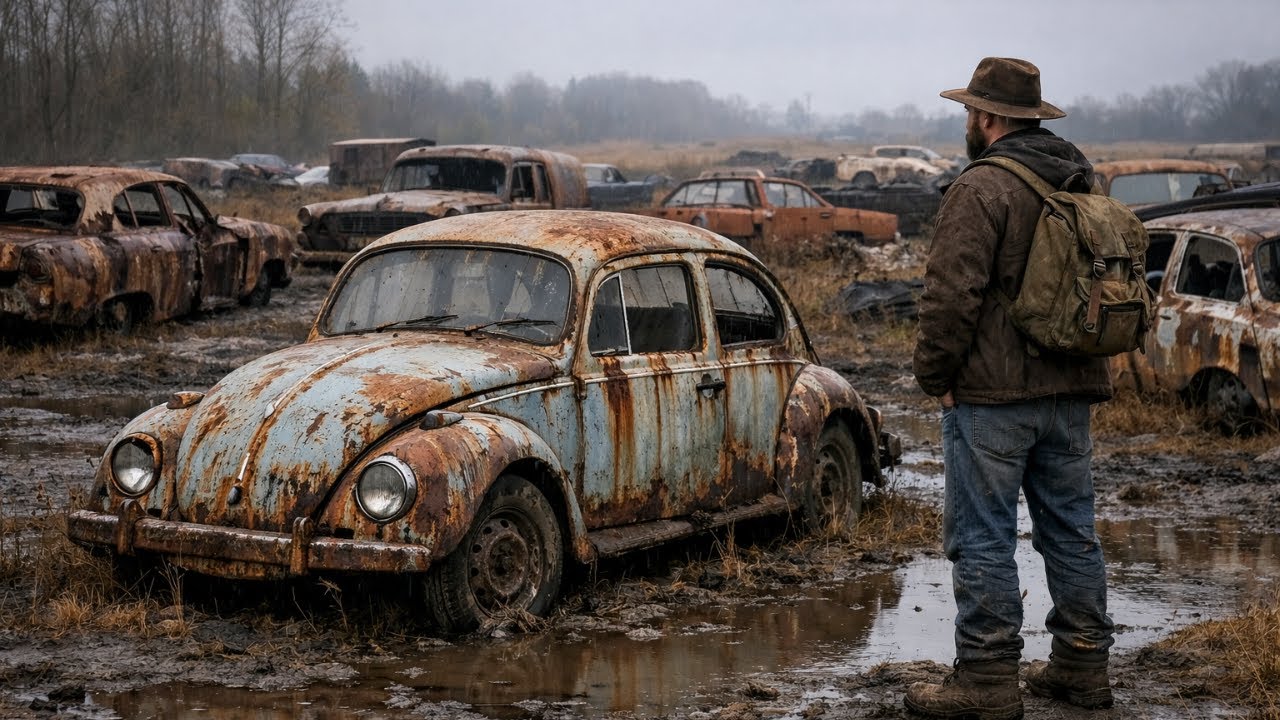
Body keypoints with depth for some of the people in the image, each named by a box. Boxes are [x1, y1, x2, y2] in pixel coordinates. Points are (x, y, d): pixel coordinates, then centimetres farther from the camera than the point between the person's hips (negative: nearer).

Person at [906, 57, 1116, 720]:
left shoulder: (981, 189, -14)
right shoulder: (1083, 187, 13)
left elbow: (952, 295, -19)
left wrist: (935, 375, -8)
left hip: (992, 395, -8)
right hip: (1070, 392, 8)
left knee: (983, 539, -2)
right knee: (1071, 530, 14)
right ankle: (1082, 665, 21)